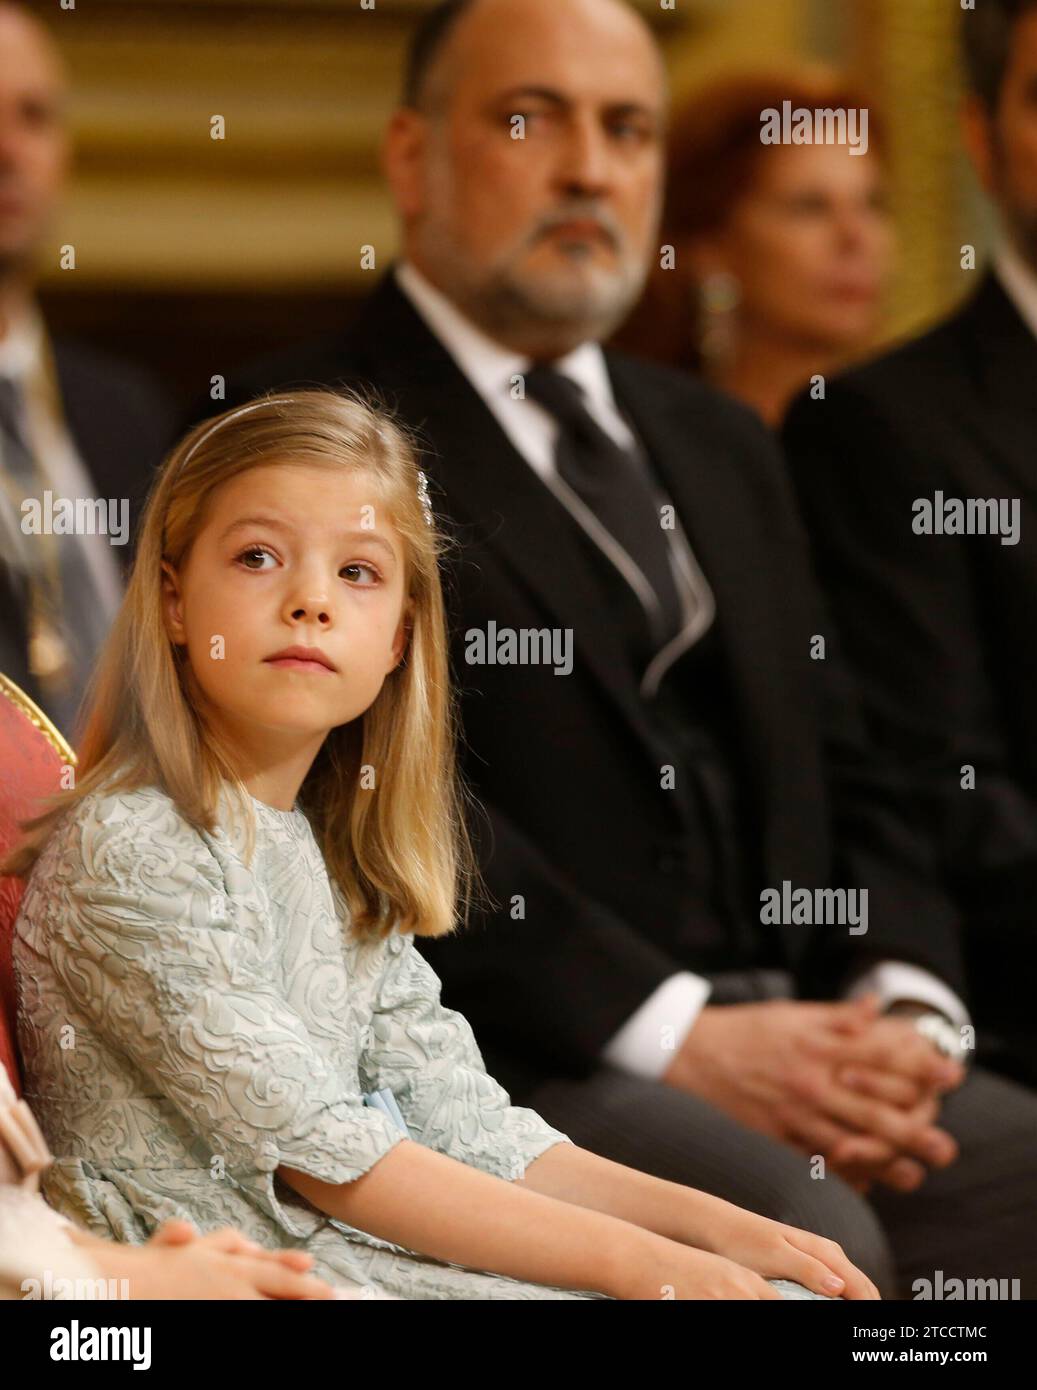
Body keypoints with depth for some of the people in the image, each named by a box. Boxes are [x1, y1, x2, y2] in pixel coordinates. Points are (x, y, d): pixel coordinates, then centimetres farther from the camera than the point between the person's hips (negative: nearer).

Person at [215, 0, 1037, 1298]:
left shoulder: (721, 449, 25)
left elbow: (842, 775, 21)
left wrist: (902, 1009, -1)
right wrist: (679, 1036, -17)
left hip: (781, 1033, 7)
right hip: (490, 1066, -7)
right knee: (804, 1231, -33)